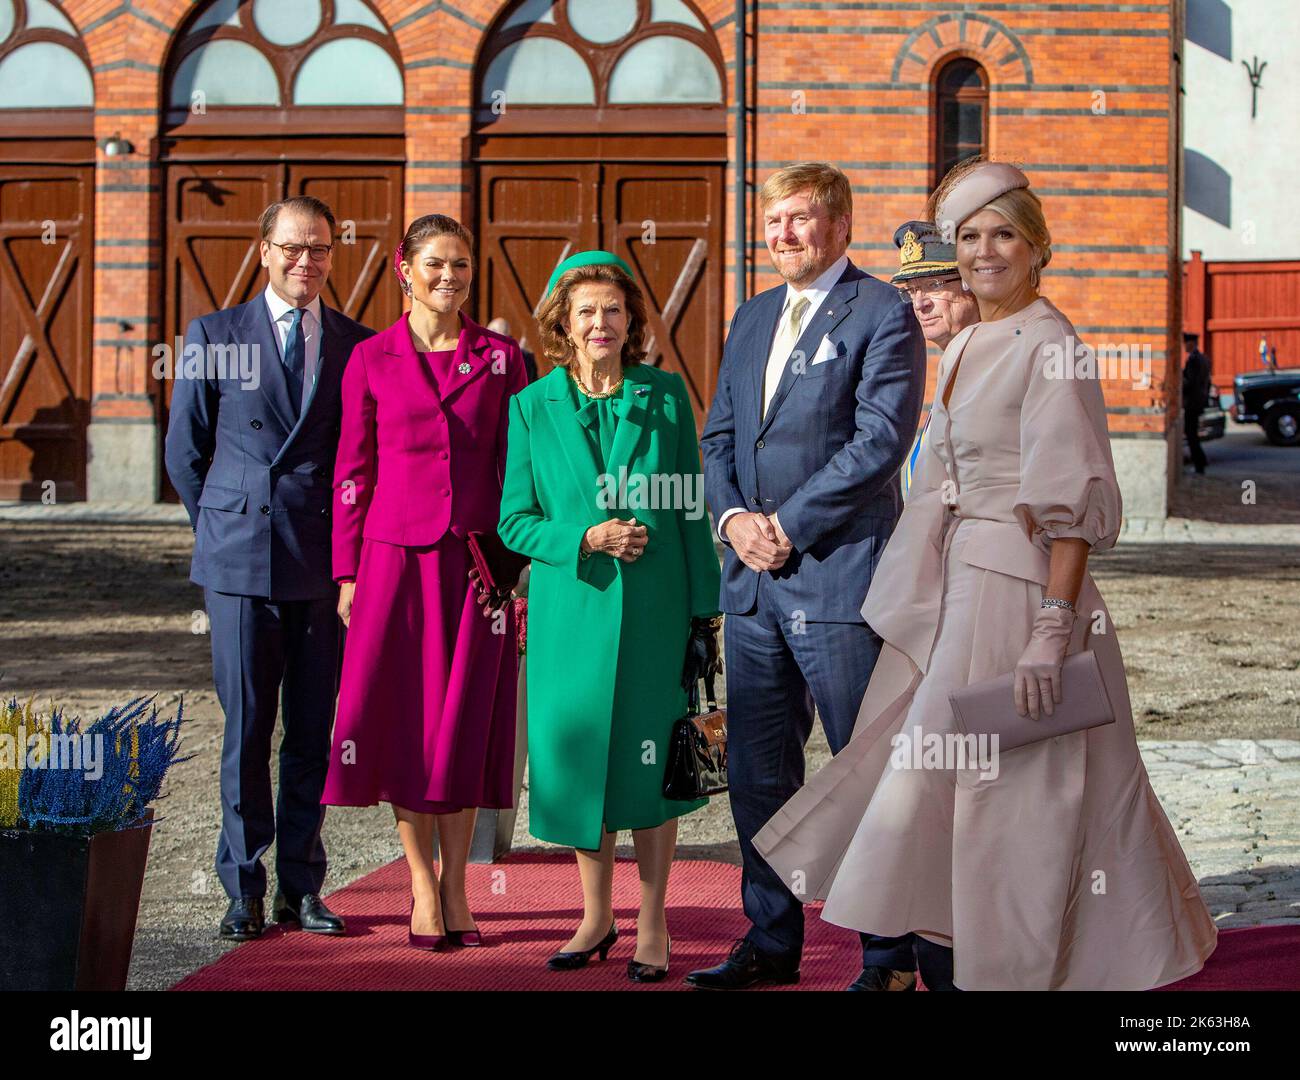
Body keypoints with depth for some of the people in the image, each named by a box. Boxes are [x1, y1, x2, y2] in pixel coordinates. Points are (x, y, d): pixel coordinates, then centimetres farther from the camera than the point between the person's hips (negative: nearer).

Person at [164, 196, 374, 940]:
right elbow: (185, 447, 10)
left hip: (328, 564, 1)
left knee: (315, 732, 5)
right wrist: (219, 528, 8)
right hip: (241, 563, -1)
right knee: (246, 731, 1)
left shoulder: (361, 345, 8)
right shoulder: (215, 335, 6)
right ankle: (244, 888, 10)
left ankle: (302, 887, 14)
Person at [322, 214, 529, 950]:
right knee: (403, 717, 1)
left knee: (467, 718, 3)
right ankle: (422, 883, 13)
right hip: (397, 555, 0)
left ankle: (455, 883, 14)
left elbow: (518, 467, 6)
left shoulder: (501, 357, 5)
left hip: (476, 561, 1)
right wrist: (348, 572, 1)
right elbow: (353, 472, 5)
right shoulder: (373, 359, 4)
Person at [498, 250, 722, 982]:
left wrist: (705, 606, 2)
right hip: (572, 611, 1)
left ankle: (653, 925, 14)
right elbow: (515, 521, 4)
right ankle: (597, 915, 25)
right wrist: (584, 540, -13)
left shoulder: (666, 396, 2)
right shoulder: (533, 406, 3)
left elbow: (690, 508, 4)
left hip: (653, 608, -1)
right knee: (578, 755, 6)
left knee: (651, 758, 2)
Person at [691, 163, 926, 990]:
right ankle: (772, 943, 23)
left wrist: (788, 526, -14)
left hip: (838, 574, -7)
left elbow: (880, 441, -14)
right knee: (758, 770, 11)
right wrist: (734, 517, -2)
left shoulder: (882, 315, -5)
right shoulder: (754, 318, 18)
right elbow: (720, 435, 17)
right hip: (754, 580, 7)